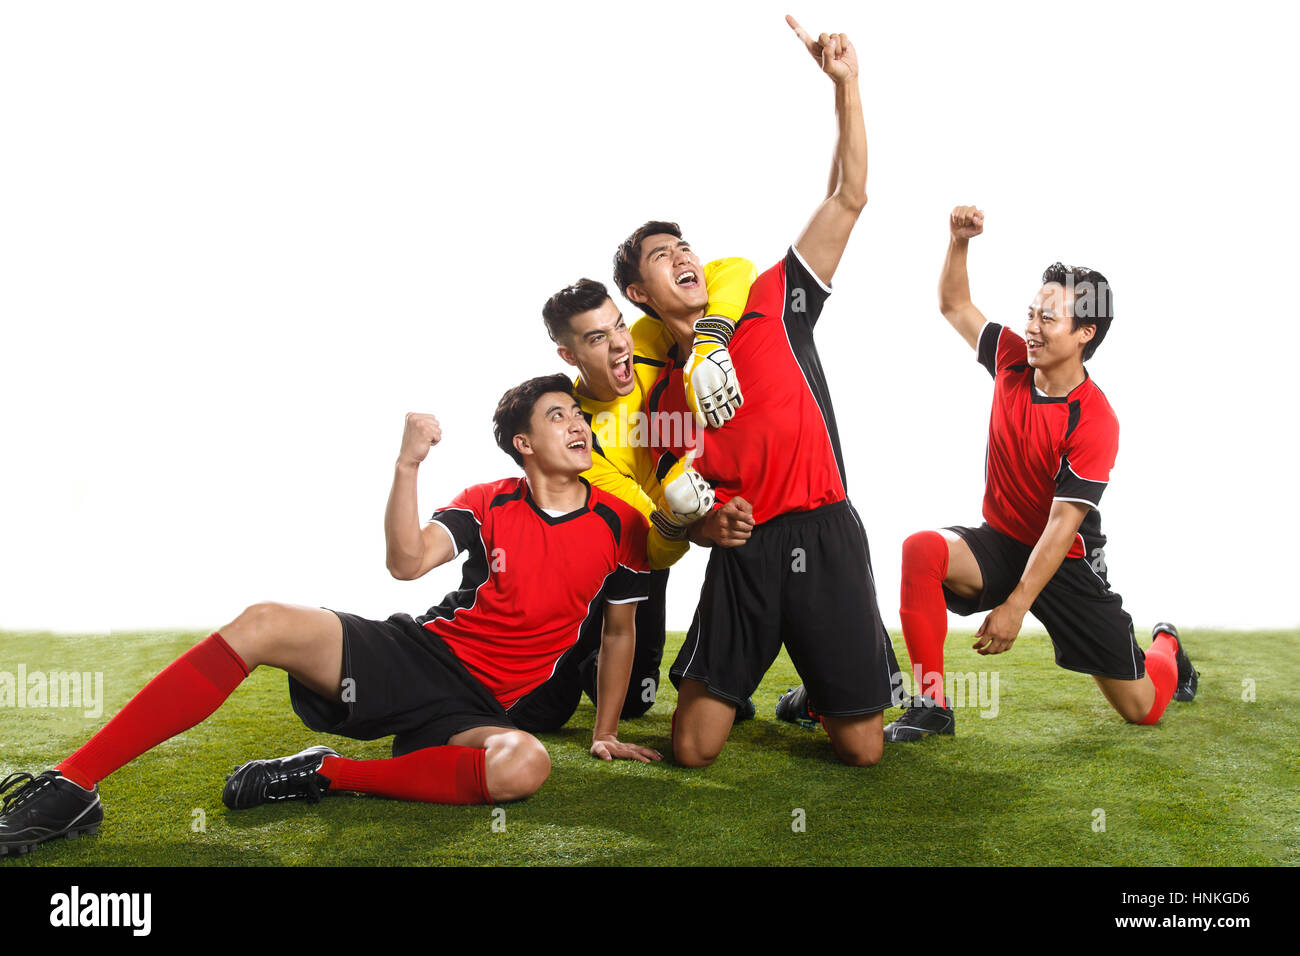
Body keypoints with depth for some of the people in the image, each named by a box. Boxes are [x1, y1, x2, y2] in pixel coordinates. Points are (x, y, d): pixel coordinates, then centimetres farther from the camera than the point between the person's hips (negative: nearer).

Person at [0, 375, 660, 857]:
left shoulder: (621, 526, 3)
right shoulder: (489, 504, 2)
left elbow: (620, 629, 15)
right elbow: (408, 562, -14)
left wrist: (605, 733, 17)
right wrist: (407, 466, -25)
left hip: (476, 709, 0)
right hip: (416, 652, 1)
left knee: (525, 765, -38)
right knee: (265, 624, -25)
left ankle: (325, 774, -22)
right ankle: (68, 789, -23)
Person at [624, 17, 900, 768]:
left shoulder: (772, 309, 5)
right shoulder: (664, 395, 11)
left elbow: (849, 199, -1)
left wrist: (845, 85, -7)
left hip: (824, 536, -2)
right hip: (740, 554, 2)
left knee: (863, 750, 1)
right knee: (693, 751, -1)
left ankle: (827, 698, 35)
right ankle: (730, 689, 33)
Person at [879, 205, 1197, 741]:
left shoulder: (1095, 422, -22)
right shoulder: (1013, 360, -5)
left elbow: (1062, 526, -24)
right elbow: (954, 305, 8)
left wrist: (1016, 606, -28)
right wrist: (959, 242, -8)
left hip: (1068, 563, -4)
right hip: (999, 541, 4)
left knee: (1140, 708, 1)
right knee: (921, 549, -30)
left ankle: (1165, 647, 41)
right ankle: (931, 707, -22)